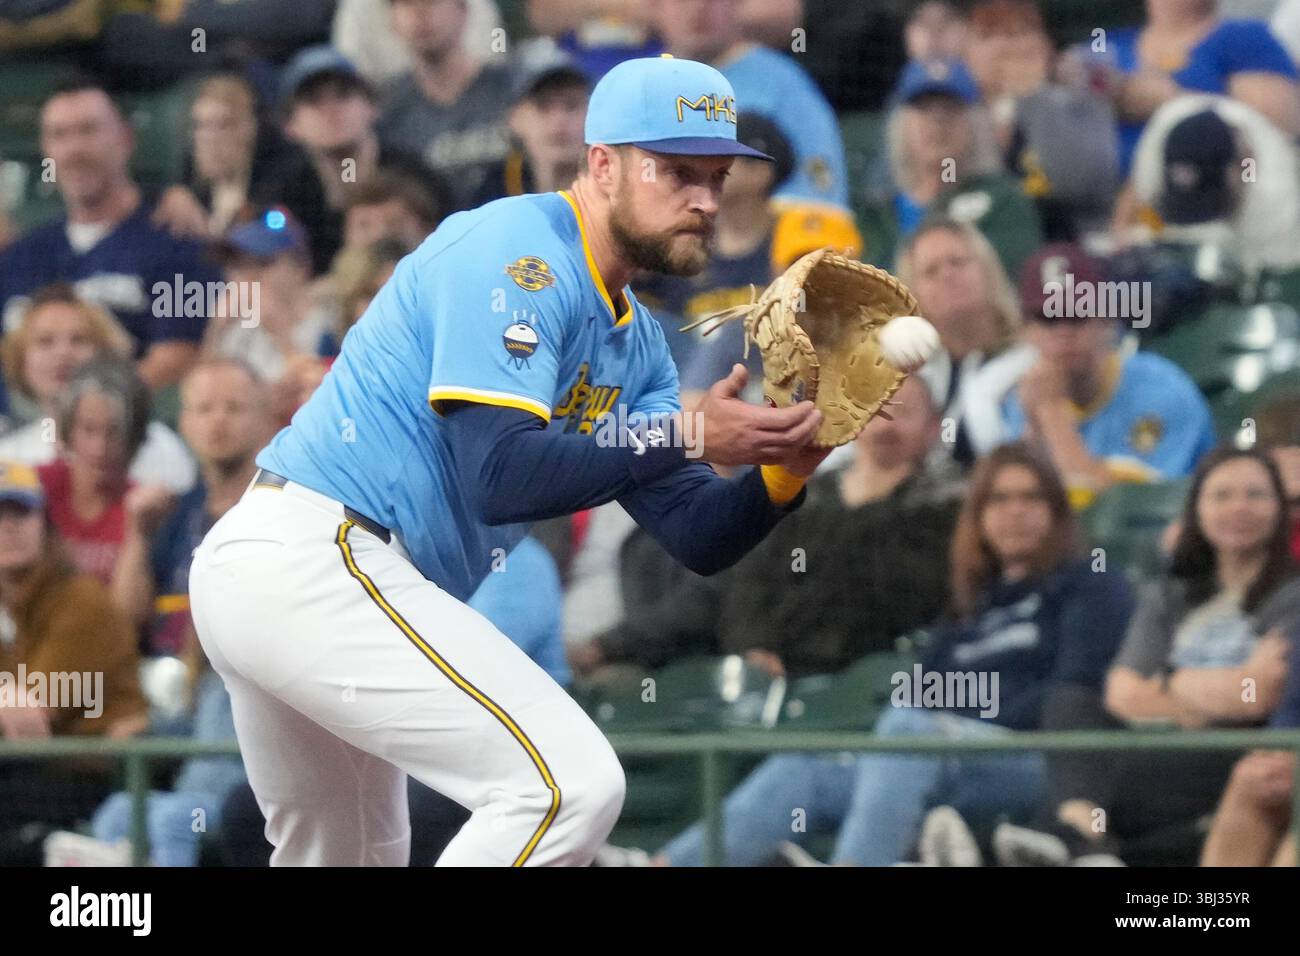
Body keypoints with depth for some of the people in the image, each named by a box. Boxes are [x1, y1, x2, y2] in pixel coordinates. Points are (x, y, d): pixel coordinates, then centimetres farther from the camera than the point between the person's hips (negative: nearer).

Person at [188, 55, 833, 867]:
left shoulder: (633, 341, 16)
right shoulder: (517, 253, -12)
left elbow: (696, 537, 10)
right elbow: (500, 478, -22)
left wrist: (783, 471, -9)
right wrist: (683, 434, -21)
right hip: (319, 564, -11)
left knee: (346, 857, 26)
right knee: (570, 783, -19)